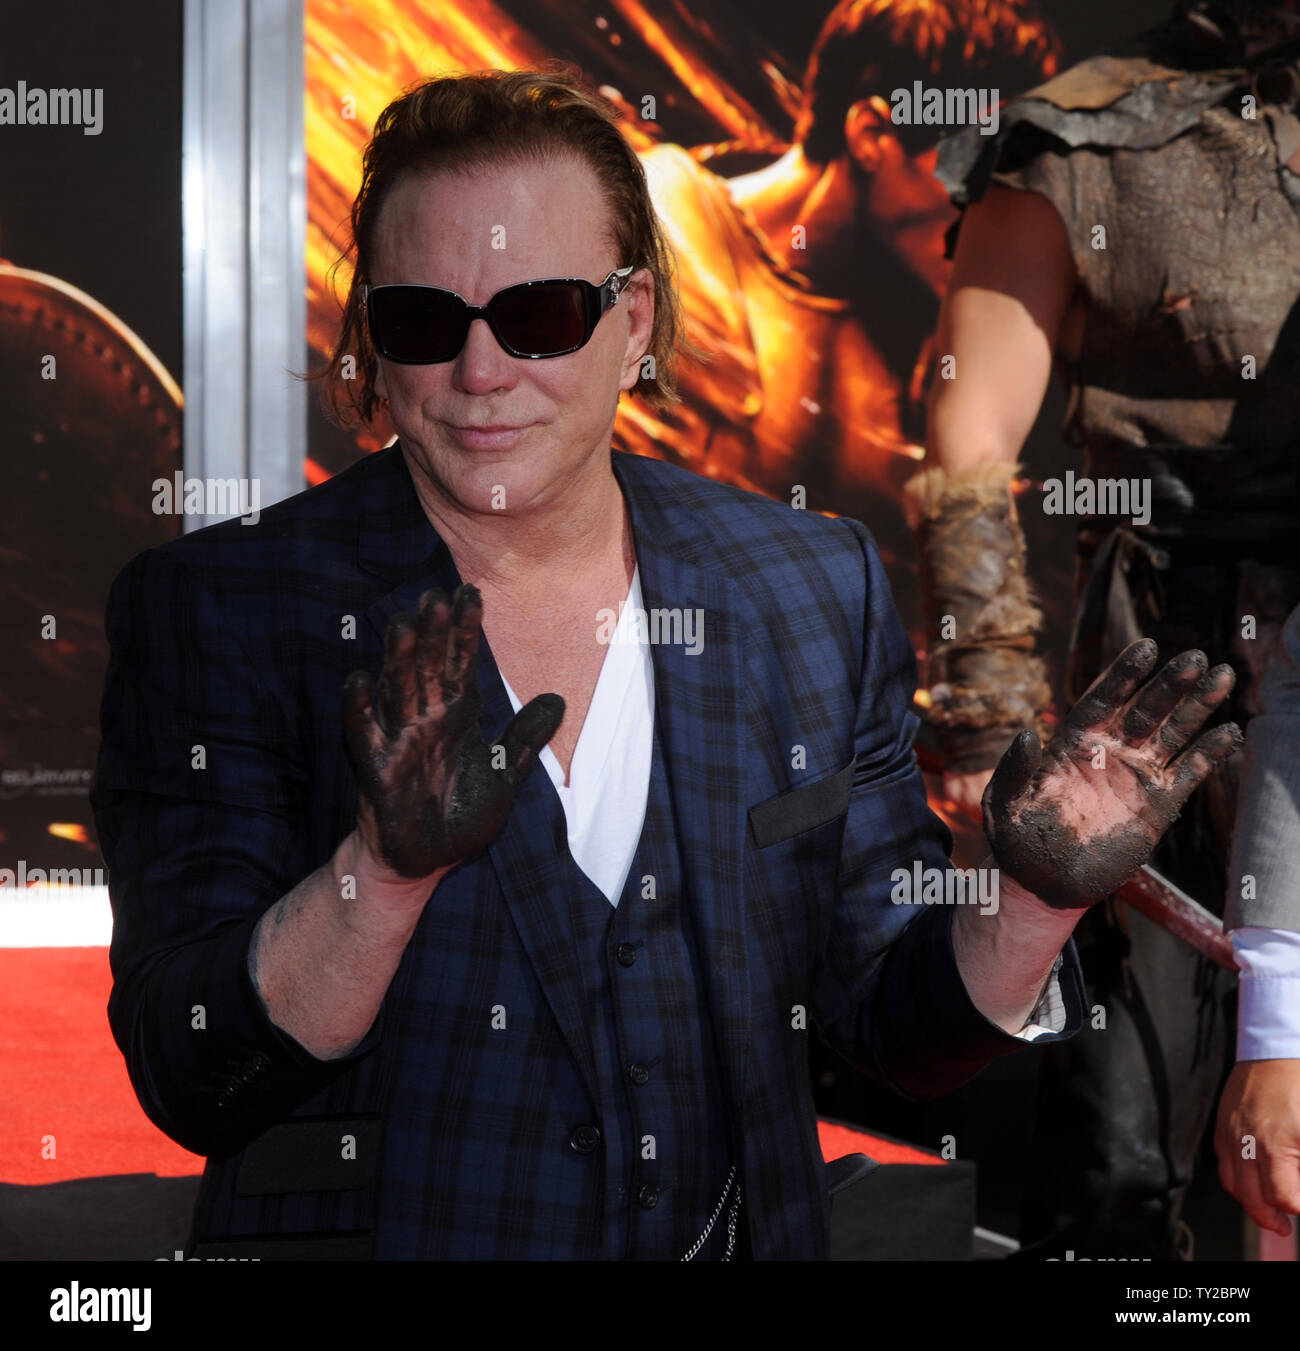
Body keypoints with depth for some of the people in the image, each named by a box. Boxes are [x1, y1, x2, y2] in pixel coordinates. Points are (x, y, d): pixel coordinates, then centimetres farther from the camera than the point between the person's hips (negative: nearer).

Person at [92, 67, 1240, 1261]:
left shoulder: (819, 593, 1)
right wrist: (387, 867, -29)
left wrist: (1030, 903, -13)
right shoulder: (212, 612, -7)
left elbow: (895, 1020, 5)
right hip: (372, 1232, -2)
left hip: (738, 1233, 3)